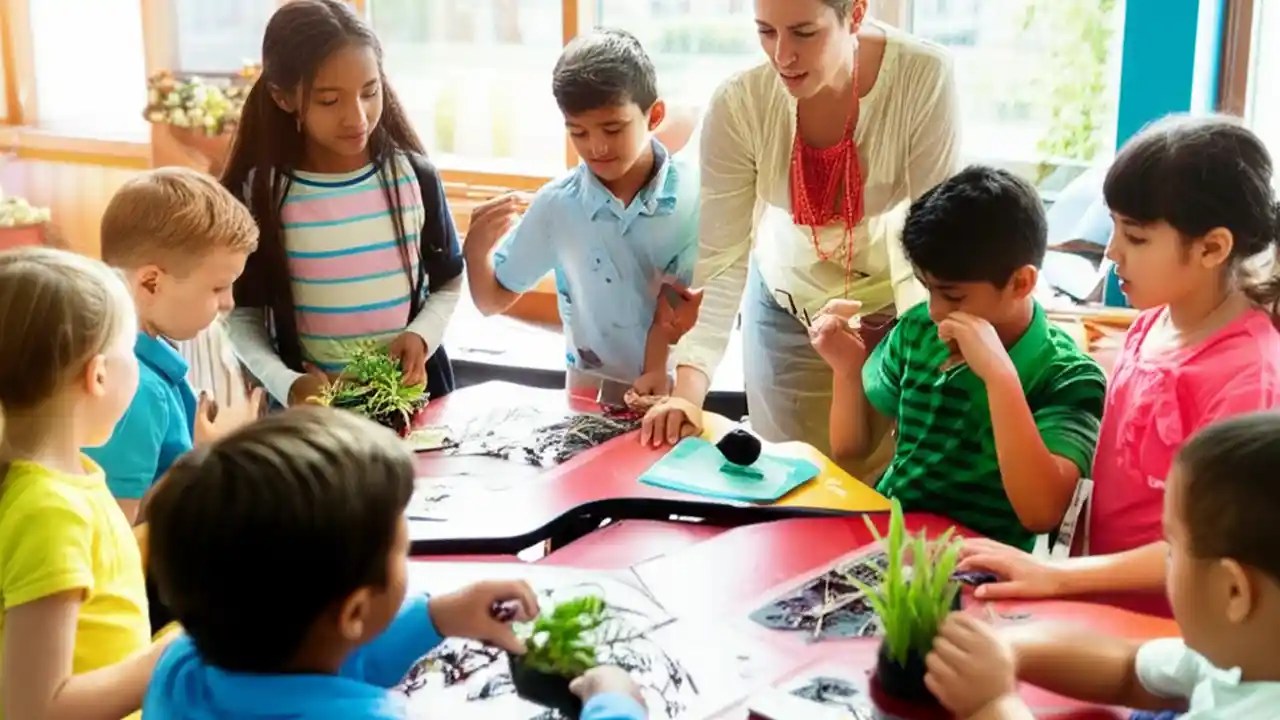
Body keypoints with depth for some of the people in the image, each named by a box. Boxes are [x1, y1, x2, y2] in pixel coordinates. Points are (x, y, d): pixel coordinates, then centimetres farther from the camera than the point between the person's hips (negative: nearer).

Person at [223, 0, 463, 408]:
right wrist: (286, 384, -21)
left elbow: (448, 282, 6)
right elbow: (243, 316, -5)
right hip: (313, 406, -1)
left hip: (415, 394, 1)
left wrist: (421, 335, -13)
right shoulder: (258, 193, -10)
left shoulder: (415, 176, -6)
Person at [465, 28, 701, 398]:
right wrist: (477, 248, -12)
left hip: (676, 387, -1)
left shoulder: (696, 196, -11)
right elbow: (493, 300, 7)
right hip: (591, 391, 2)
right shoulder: (557, 203, -4)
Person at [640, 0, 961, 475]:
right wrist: (688, 391, -33)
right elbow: (721, 262, -22)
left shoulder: (925, 77, -28)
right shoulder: (739, 105, -23)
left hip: (897, 305, -1)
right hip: (786, 306, 1)